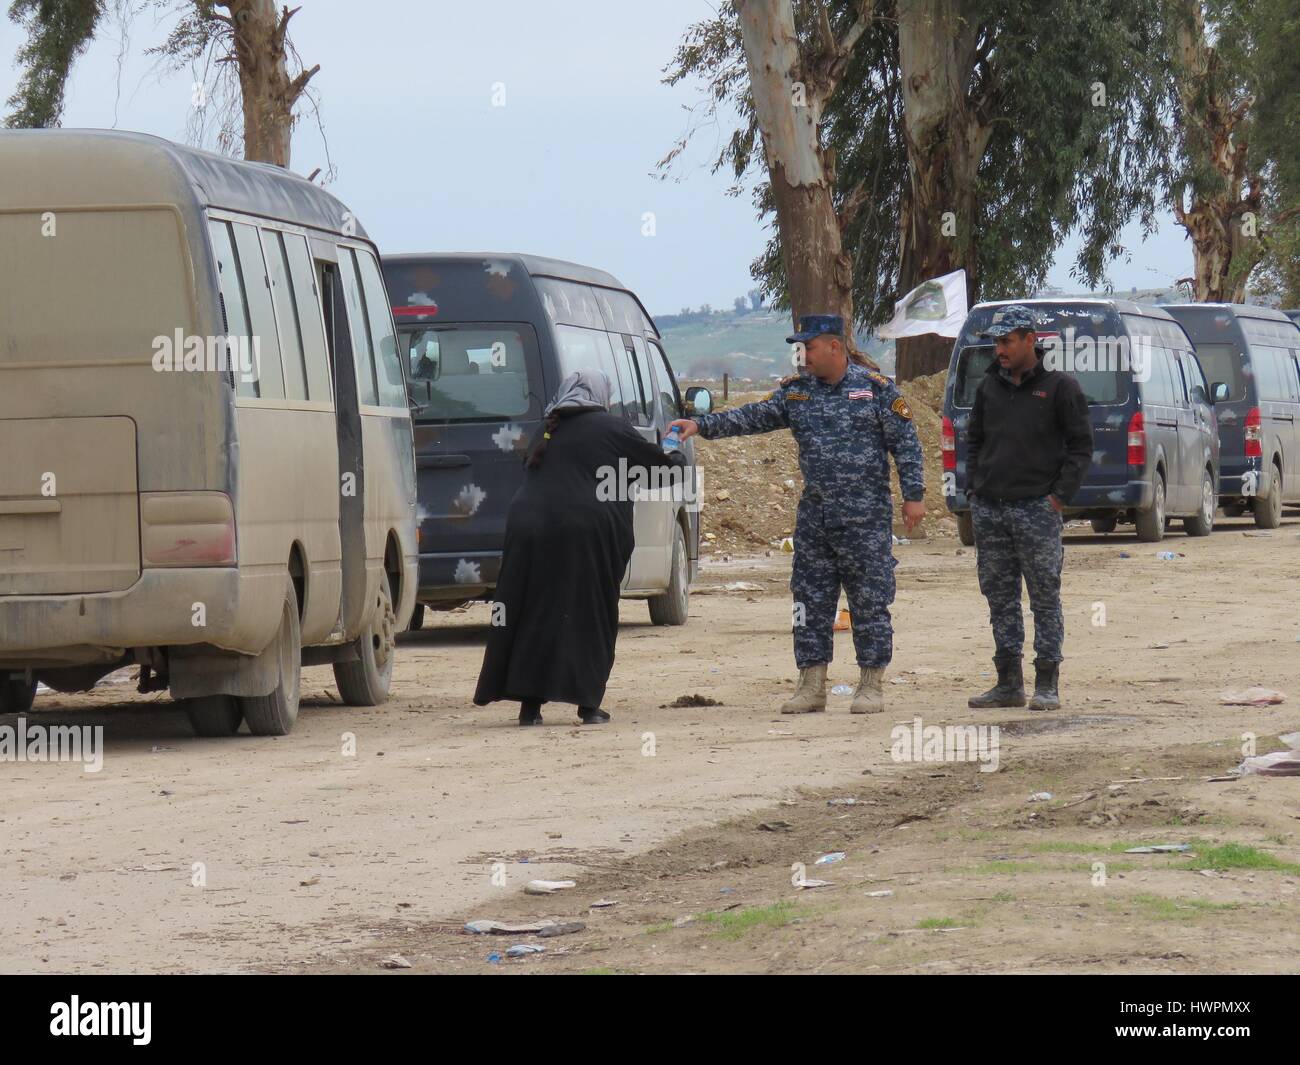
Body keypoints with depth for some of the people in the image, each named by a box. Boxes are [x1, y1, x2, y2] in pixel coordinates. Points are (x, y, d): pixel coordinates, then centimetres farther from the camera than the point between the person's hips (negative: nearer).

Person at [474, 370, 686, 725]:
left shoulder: (549, 431, 18)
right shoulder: (610, 428, 5)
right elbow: (652, 461, 12)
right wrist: (675, 461, 35)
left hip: (529, 528, 4)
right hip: (585, 535, -4)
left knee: (533, 616, 8)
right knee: (589, 617, 6)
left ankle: (530, 703, 4)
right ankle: (588, 703, 3)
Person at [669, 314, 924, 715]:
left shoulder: (876, 389, -2)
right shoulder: (796, 391, 9)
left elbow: (905, 443, -1)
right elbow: (754, 417, 3)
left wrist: (913, 494, -6)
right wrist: (702, 425, -9)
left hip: (866, 518, -5)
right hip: (814, 514, 5)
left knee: (870, 602, -2)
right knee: (810, 602, 5)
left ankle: (870, 686, 6)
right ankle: (811, 687, 11)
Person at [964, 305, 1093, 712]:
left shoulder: (1060, 387, -3)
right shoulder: (989, 387, 12)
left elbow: (1080, 445, -2)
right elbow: (974, 441, 22)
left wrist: (1059, 495, -10)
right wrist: (973, 488, 9)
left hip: (1037, 509, -6)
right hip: (989, 510, 6)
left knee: (1045, 598, -3)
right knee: (1000, 598, 8)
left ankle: (1047, 685, 0)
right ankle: (1008, 683, 13)